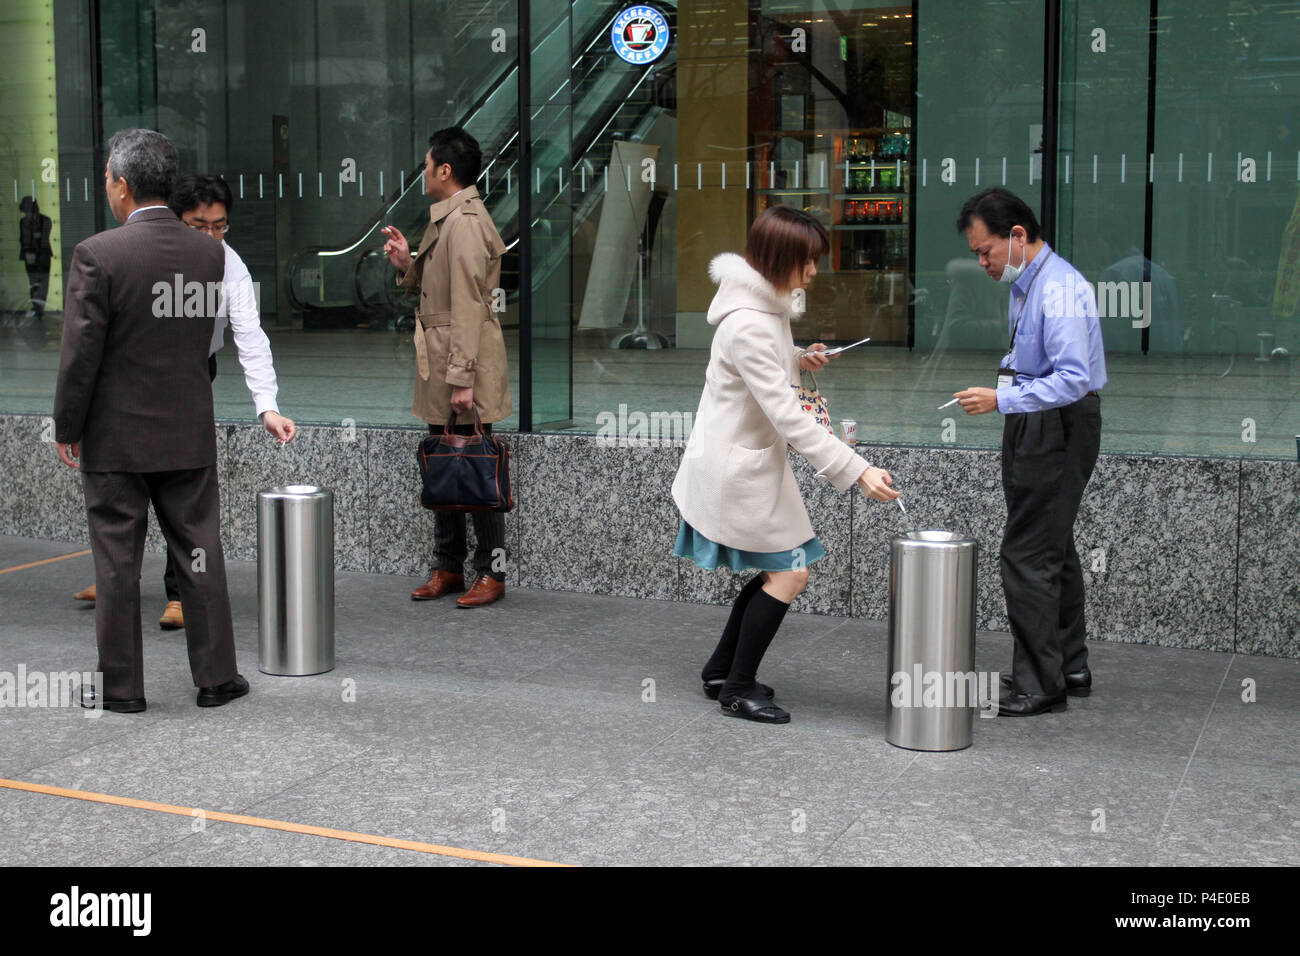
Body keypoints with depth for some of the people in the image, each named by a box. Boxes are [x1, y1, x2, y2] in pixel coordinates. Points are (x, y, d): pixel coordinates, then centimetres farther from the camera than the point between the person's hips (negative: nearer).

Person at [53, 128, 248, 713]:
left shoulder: (98, 254, -15)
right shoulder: (210, 253, -1)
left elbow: (80, 354, -12)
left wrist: (66, 430, -2)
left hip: (116, 438, -3)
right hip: (190, 434, 4)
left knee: (117, 564, 6)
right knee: (200, 555, 11)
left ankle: (121, 687, 15)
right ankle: (216, 677, 17)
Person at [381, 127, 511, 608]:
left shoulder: (465, 223, -16)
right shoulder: (449, 219, 17)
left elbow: (468, 305, -21)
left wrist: (462, 376, -24)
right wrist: (408, 263, 7)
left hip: (464, 367, -10)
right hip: (442, 369, 10)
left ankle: (491, 572, 6)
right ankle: (448, 567, 23)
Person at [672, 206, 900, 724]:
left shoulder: (768, 307, 4)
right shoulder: (748, 326, -27)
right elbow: (789, 417, -30)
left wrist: (798, 359, 5)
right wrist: (857, 471, -32)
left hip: (753, 458, 10)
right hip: (736, 466, -10)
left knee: (779, 569, 15)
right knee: (788, 574, -3)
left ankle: (721, 671, 27)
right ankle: (738, 689, 10)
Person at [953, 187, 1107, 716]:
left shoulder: (1060, 290, -21)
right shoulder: (1024, 283, 11)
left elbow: (1074, 379, -29)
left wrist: (1002, 400, -30)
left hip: (1058, 429, -11)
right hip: (1034, 426, 11)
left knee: (1029, 554, -8)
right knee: (1053, 549, 17)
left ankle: (1039, 684, 0)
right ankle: (1069, 667, 29)